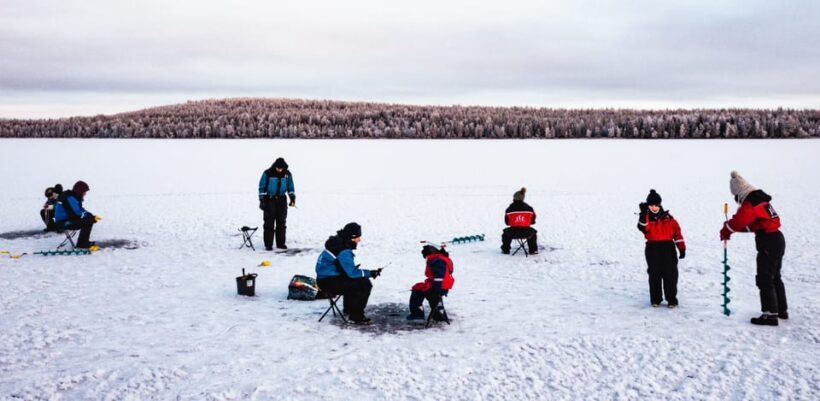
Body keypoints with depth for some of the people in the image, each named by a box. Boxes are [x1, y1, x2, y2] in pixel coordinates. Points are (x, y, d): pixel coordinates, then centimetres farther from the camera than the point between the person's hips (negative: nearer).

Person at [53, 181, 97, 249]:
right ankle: (81, 244, -12)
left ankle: (84, 241, 12)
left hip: (67, 219, 10)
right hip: (63, 223, -10)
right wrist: (92, 217, -14)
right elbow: (77, 213, -25)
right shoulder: (70, 198, -20)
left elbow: (80, 210, 17)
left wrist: (92, 216, 2)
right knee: (88, 221, -21)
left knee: (89, 218, 10)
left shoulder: (73, 197, 11)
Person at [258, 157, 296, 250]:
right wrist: (262, 200, -7)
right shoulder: (267, 173, -8)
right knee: (269, 223, -3)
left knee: (281, 223, 6)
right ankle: (268, 244, 1)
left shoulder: (287, 174, 2)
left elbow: (290, 187, 12)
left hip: (282, 200, 3)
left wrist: (292, 198, 2)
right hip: (269, 200, -3)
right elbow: (262, 187, -3)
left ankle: (280, 243, 14)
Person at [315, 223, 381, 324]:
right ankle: (356, 316, -7)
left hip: (329, 277, 10)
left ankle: (349, 308, 31)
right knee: (365, 285, -16)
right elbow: (351, 273, -24)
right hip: (328, 282, -10)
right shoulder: (343, 251, -23)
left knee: (362, 280, 21)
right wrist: (370, 273, -16)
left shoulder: (339, 243, 9)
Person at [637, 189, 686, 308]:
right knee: (654, 274, 3)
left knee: (670, 274, -1)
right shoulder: (646, 218, 4)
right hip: (652, 248, 0)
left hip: (668, 247, 0)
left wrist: (682, 248, 2)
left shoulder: (668, 218, 7)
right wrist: (643, 213, -25)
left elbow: (677, 232, 7)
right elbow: (643, 228, -17)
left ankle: (672, 299, 6)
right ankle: (655, 299, 13)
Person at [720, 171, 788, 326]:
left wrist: (725, 231, -4)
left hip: (768, 243, -10)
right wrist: (731, 228, 8)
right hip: (777, 239, 10)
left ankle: (770, 314, -6)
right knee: (775, 277, 21)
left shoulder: (749, 204, -17)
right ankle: (782, 310, 31)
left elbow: (738, 221, -24)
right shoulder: (761, 199, 15)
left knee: (764, 279, -6)